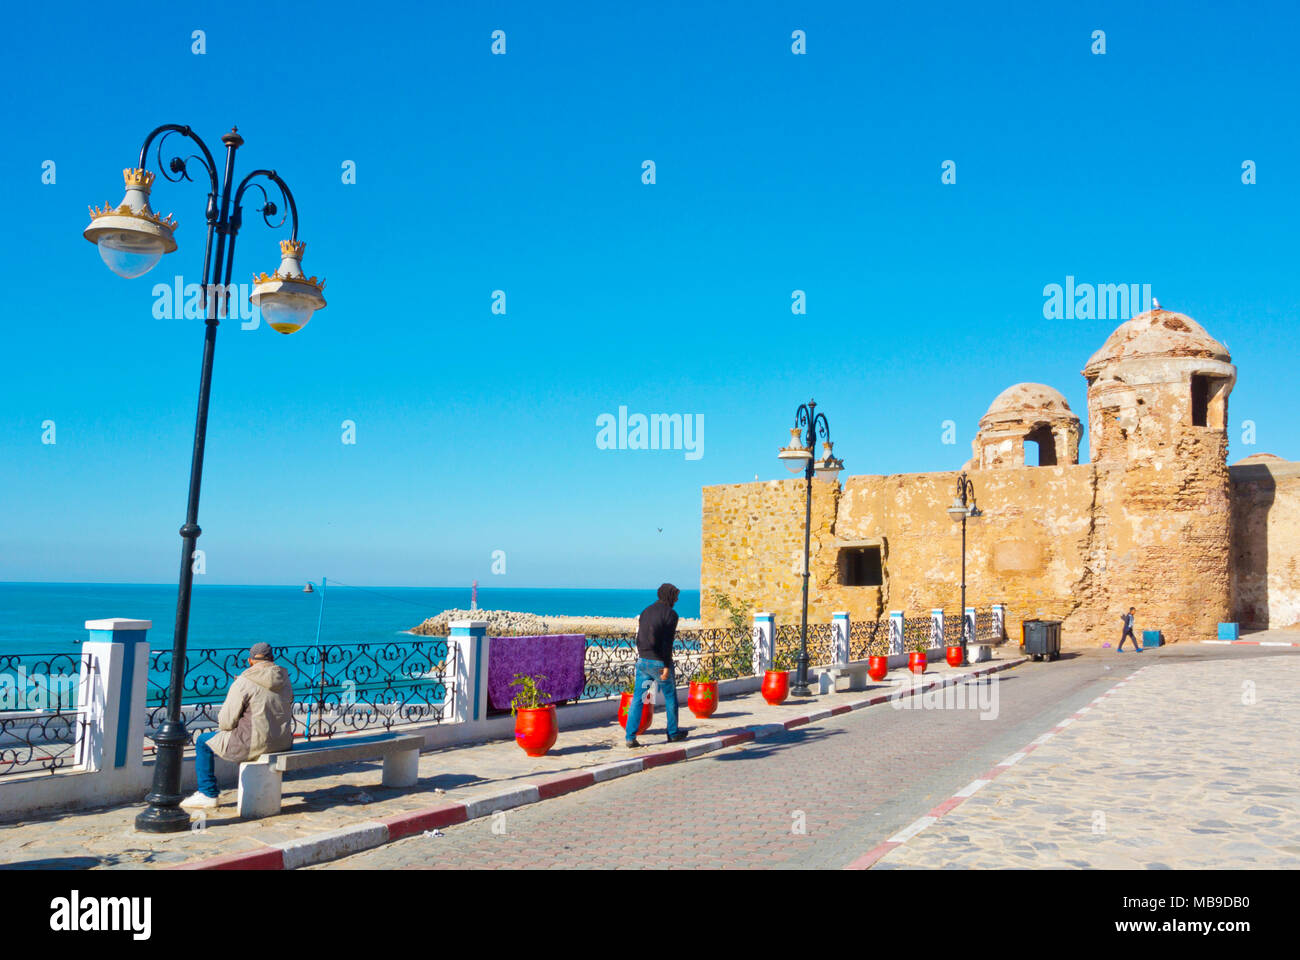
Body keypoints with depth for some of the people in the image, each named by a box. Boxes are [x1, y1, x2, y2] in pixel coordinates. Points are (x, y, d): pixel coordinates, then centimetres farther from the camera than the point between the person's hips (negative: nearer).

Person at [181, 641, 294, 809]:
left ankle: (208, 795, 20)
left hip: (254, 743, -6)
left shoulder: (243, 682, -13)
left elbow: (226, 722, -10)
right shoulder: (285, 680, 6)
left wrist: (222, 726, 13)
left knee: (203, 741, 15)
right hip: (283, 743, 6)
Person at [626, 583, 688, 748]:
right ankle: (673, 733, 24)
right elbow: (667, 642, -17)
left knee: (637, 699, 4)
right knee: (670, 697, 13)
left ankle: (630, 737, -2)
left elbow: (639, 639, 13)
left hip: (643, 661, 5)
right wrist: (666, 666, -18)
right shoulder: (670, 614, -8)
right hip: (659, 662, -5)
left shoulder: (646, 612, 12)